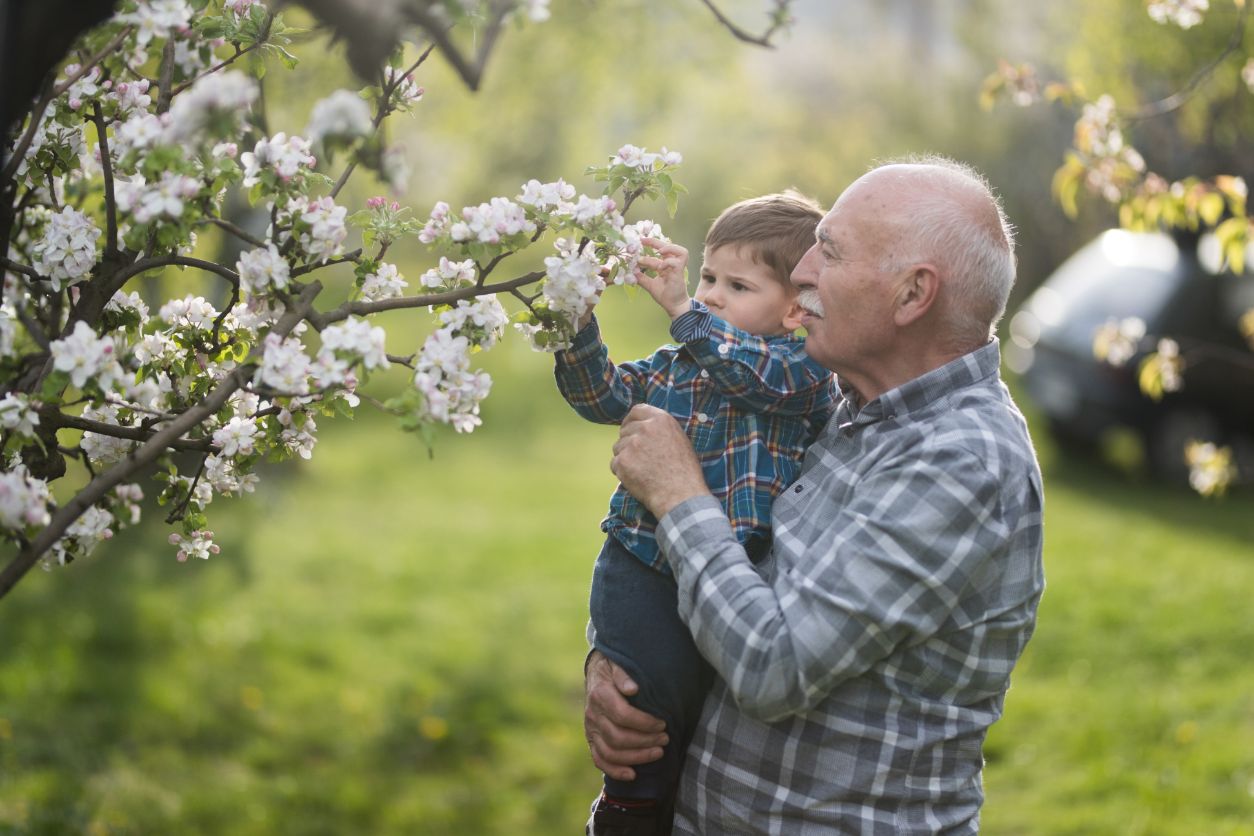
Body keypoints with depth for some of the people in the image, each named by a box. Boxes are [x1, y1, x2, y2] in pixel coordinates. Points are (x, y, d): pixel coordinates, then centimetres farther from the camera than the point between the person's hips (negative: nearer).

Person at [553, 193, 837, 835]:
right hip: (642, 578, 3)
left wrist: (681, 306, -28)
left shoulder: (808, 374, -3)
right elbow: (604, 393, 4)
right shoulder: (675, 365, 13)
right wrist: (578, 322, -12)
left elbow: (758, 374, -23)